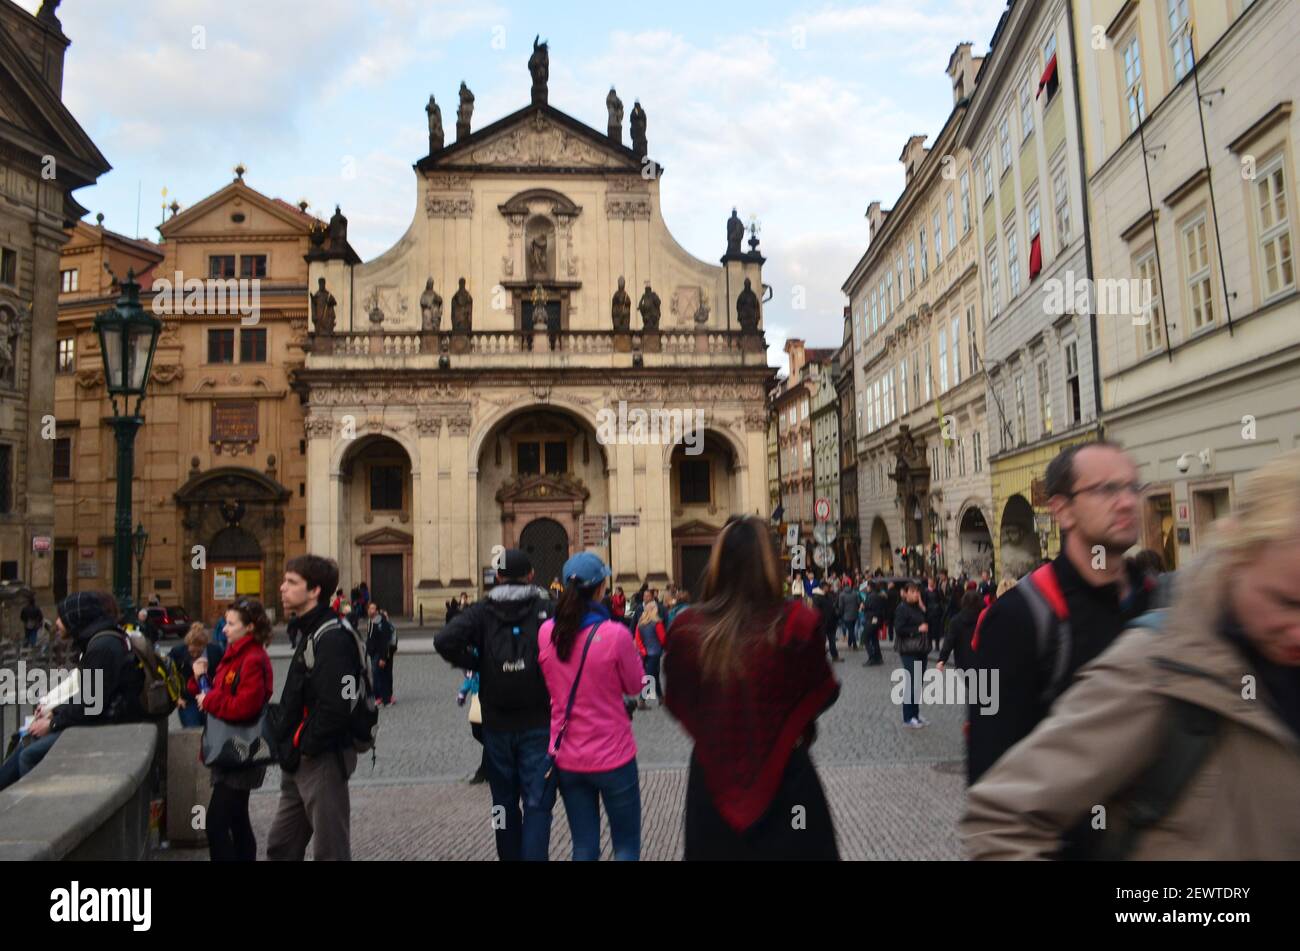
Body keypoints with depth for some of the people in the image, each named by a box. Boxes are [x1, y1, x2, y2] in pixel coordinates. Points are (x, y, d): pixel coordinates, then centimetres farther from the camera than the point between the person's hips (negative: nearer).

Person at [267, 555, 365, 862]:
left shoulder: (332, 637, -19)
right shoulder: (307, 631, 13)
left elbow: (334, 705, -28)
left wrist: (306, 747, -18)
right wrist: (290, 748, 10)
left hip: (323, 759, -10)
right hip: (299, 761, 10)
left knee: (330, 850, 2)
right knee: (281, 846, 19)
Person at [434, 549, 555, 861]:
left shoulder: (482, 611, -2)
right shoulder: (546, 609, -6)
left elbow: (444, 641, -17)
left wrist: (476, 664, -1)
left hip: (496, 723, 2)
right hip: (538, 721, -2)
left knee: (505, 801, 18)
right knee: (537, 803, 3)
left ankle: (509, 856, 30)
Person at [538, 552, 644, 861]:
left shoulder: (546, 632, -6)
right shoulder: (615, 634, -20)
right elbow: (635, 685, -4)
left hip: (566, 757, 4)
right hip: (613, 756, -4)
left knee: (584, 848, 16)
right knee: (627, 846, 13)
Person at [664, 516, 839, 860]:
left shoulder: (687, 628, -14)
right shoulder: (798, 622, -20)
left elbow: (676, 703, 2)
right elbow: (824, 694, -3)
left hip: (712, 776, 2)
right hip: (783, 777, -1)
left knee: (716, 848, 21)